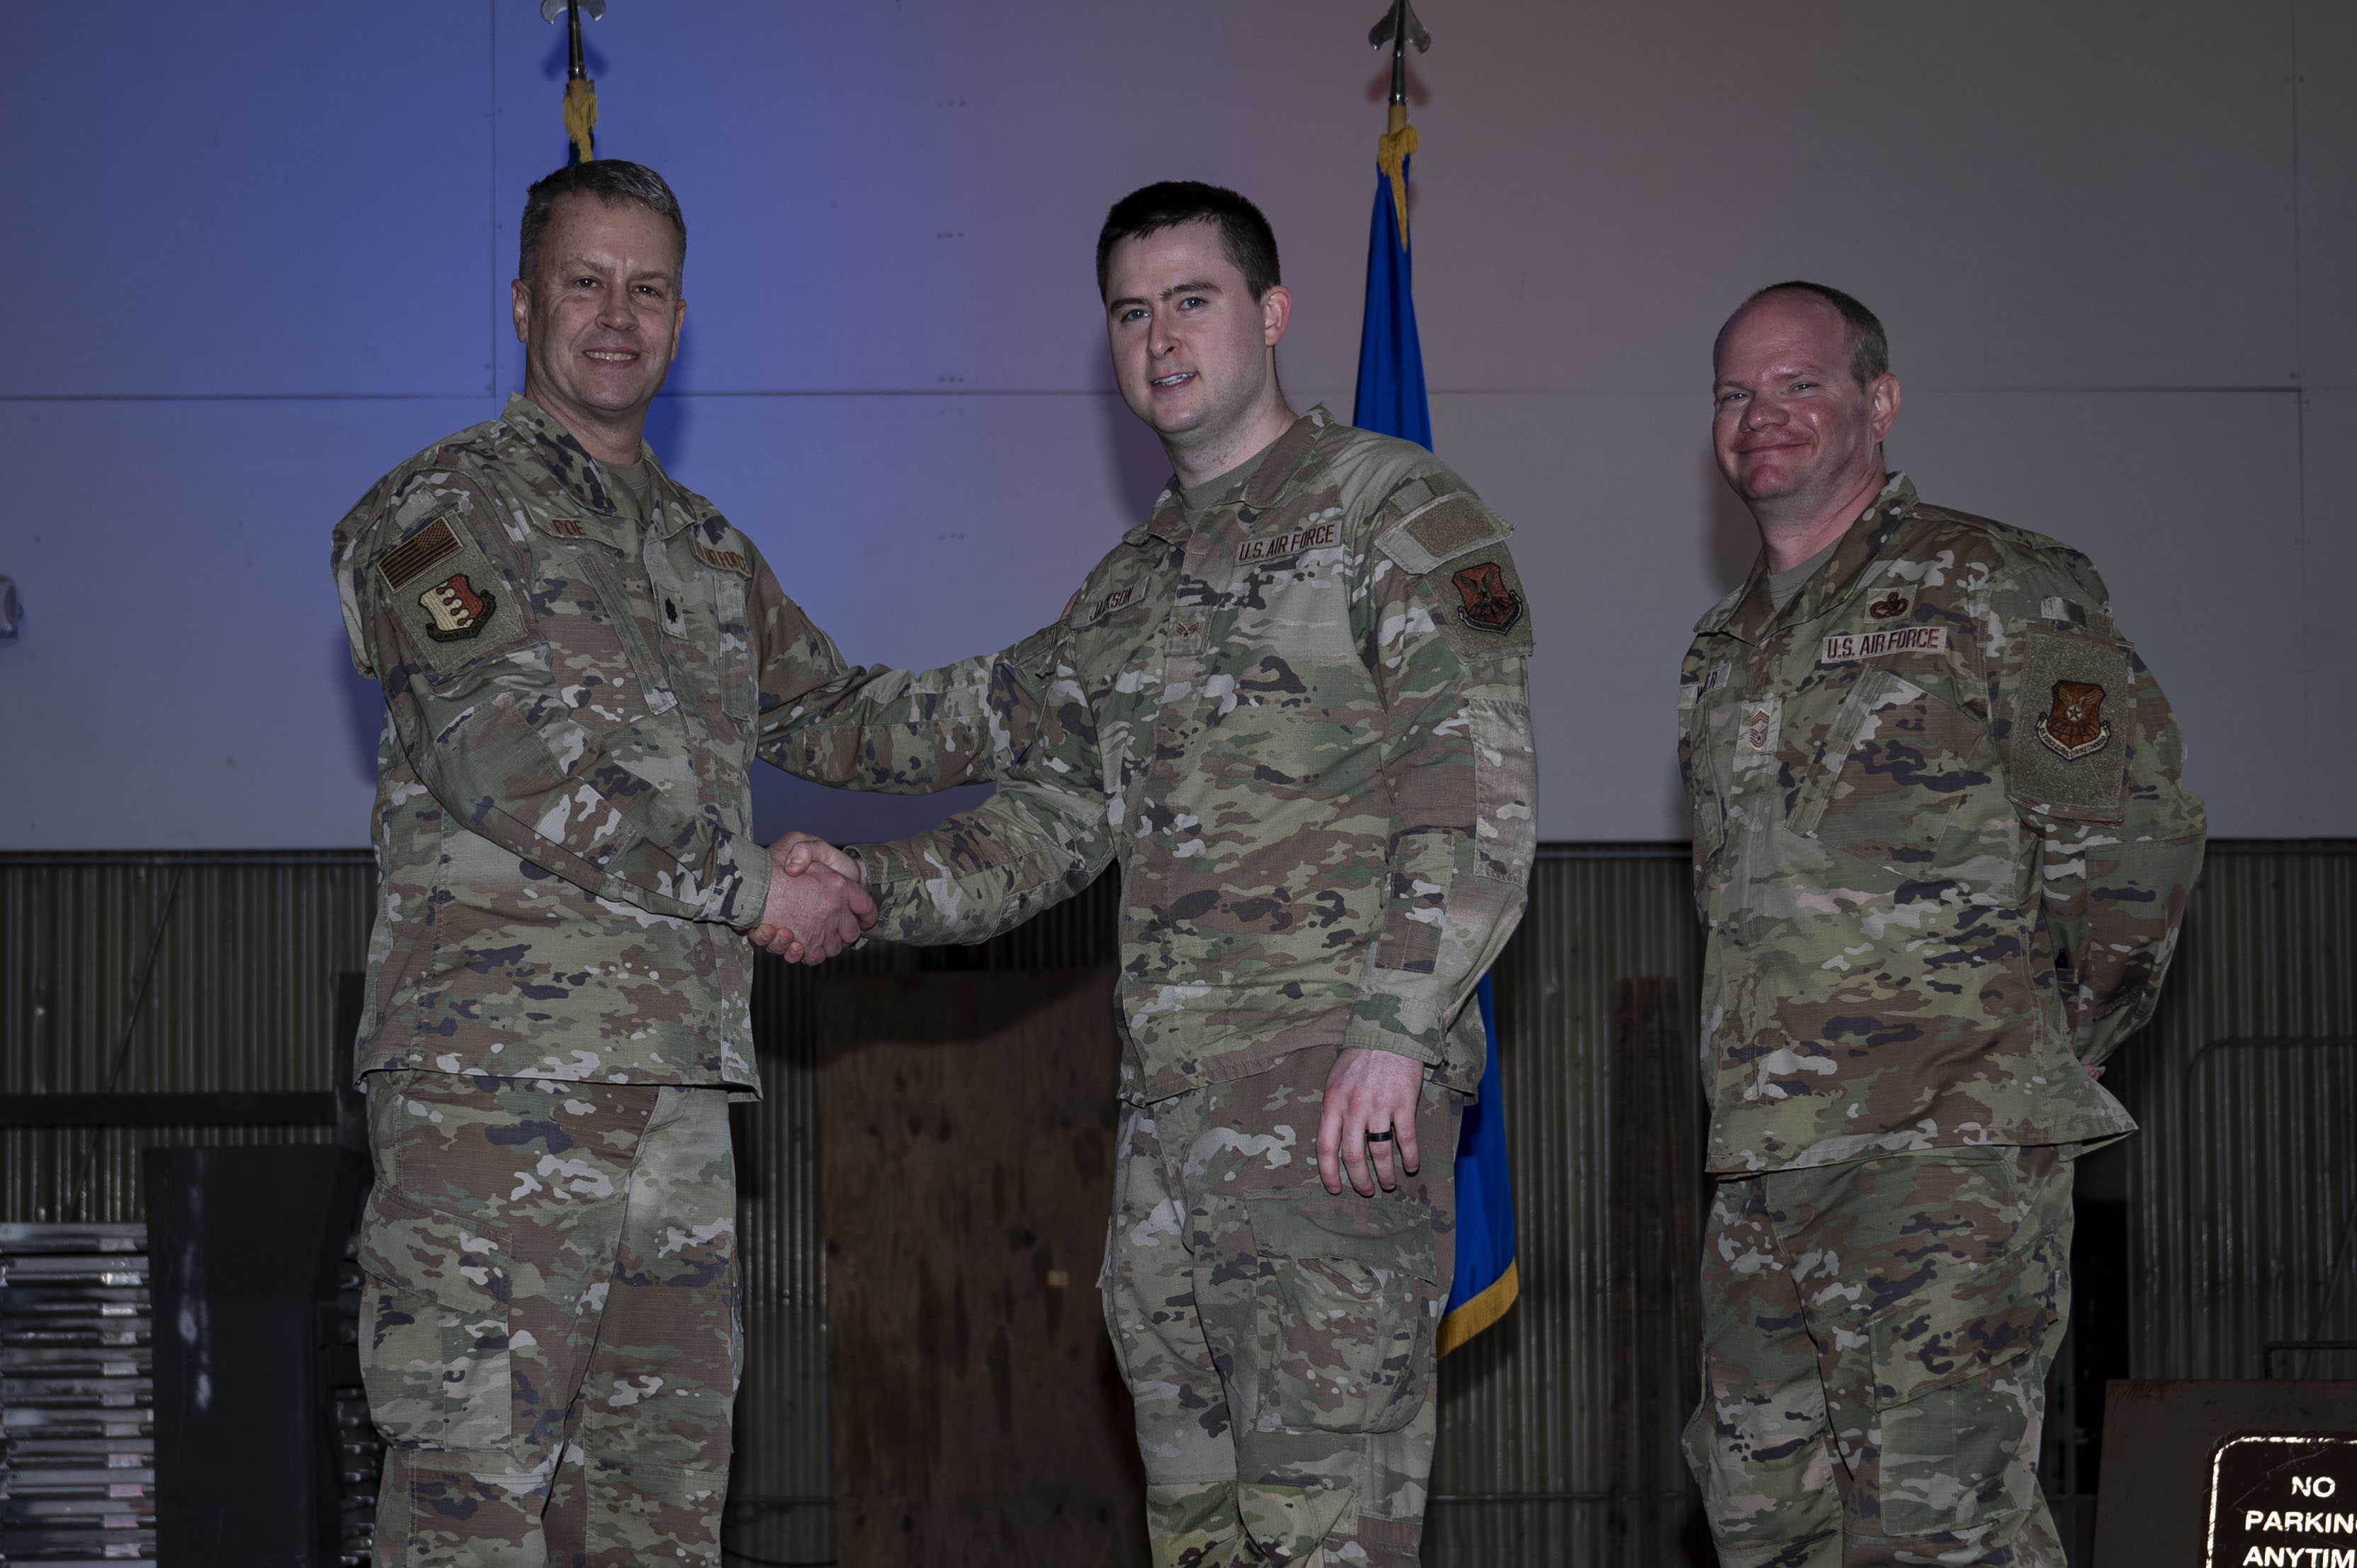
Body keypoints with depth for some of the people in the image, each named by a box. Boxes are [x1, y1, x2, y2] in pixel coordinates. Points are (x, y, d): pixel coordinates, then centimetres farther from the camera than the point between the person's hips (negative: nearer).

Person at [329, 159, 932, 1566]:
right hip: (498, 1080, -7)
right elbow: (505, 766, -12)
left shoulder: (709, 551, 23)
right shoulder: (445, 508, 0)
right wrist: (758, 892, -8)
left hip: (680, 1093, 7)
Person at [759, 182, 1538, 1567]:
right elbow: (1044, 827, 25)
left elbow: (1481, 789, -10)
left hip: (1342, 1093, -7)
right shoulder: (1131, 589, 23)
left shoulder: (1393, 509, 0)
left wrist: (1396, 1030, -21)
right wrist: (862, 891, 7)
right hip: (1170, 1101, 8)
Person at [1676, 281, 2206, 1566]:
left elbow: (2131, 845, -4)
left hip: (1951, 1160, -8)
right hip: (1763, 1170, 8)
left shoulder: (1995, 593, -2)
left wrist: (2037, 1059, 2)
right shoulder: (1726, 650, 20)